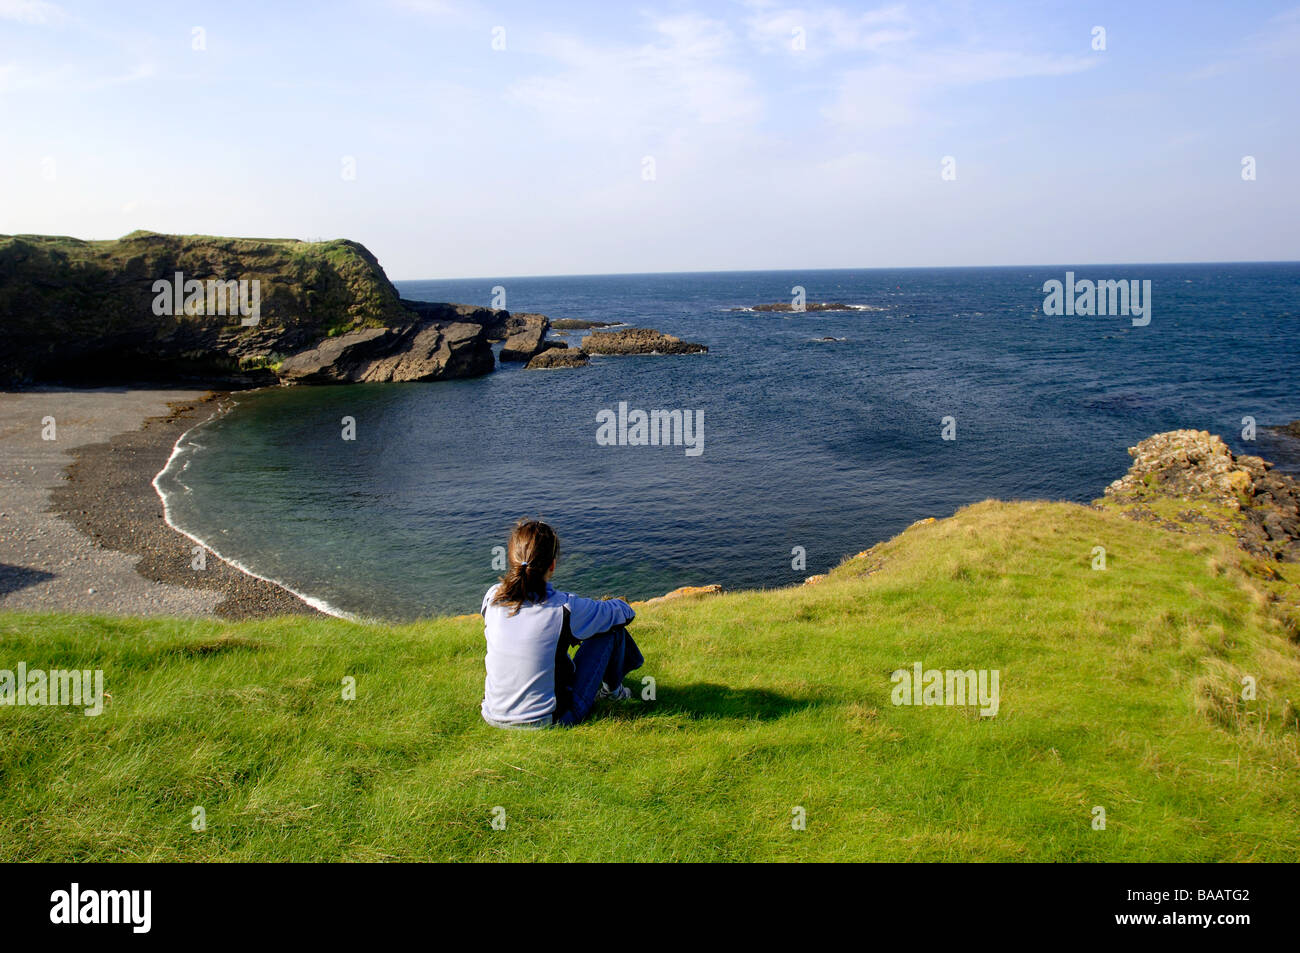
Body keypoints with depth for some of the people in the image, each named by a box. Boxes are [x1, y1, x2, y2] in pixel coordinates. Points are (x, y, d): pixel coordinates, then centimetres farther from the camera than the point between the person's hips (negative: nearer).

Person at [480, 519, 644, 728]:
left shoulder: (492, 597, -9)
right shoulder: (565, 609, -20)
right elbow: (624, 611, -1)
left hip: (494, 717, 5)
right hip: (547, 721, -4)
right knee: (612, 626, 6)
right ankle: (613, 689, 34)